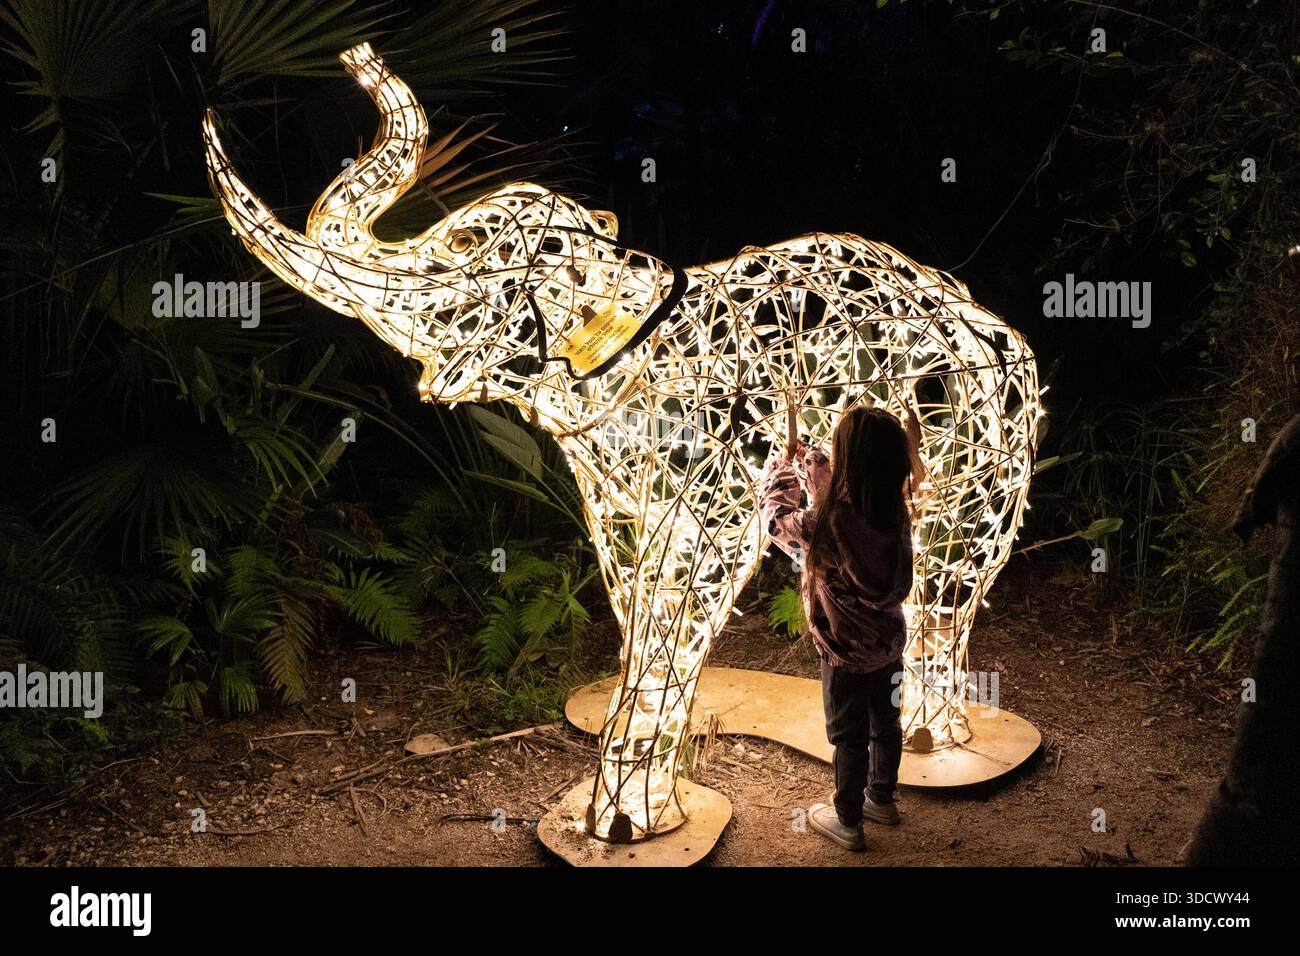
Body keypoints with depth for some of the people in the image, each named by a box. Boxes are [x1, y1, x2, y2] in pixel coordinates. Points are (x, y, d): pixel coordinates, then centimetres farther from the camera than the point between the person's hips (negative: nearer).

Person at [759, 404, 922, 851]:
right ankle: (881, 798, 46)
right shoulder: (896, 512, -13)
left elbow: (775, 513, -10)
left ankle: (848, 822, 32)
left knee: (849, 736, 13)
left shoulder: (825, 525, -31)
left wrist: (782, 463, 7)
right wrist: (805, 458, 14)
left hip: (847, 653, -5)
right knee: (885, 723, 24)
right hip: (889, 642, 6)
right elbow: (838, 496, 6)